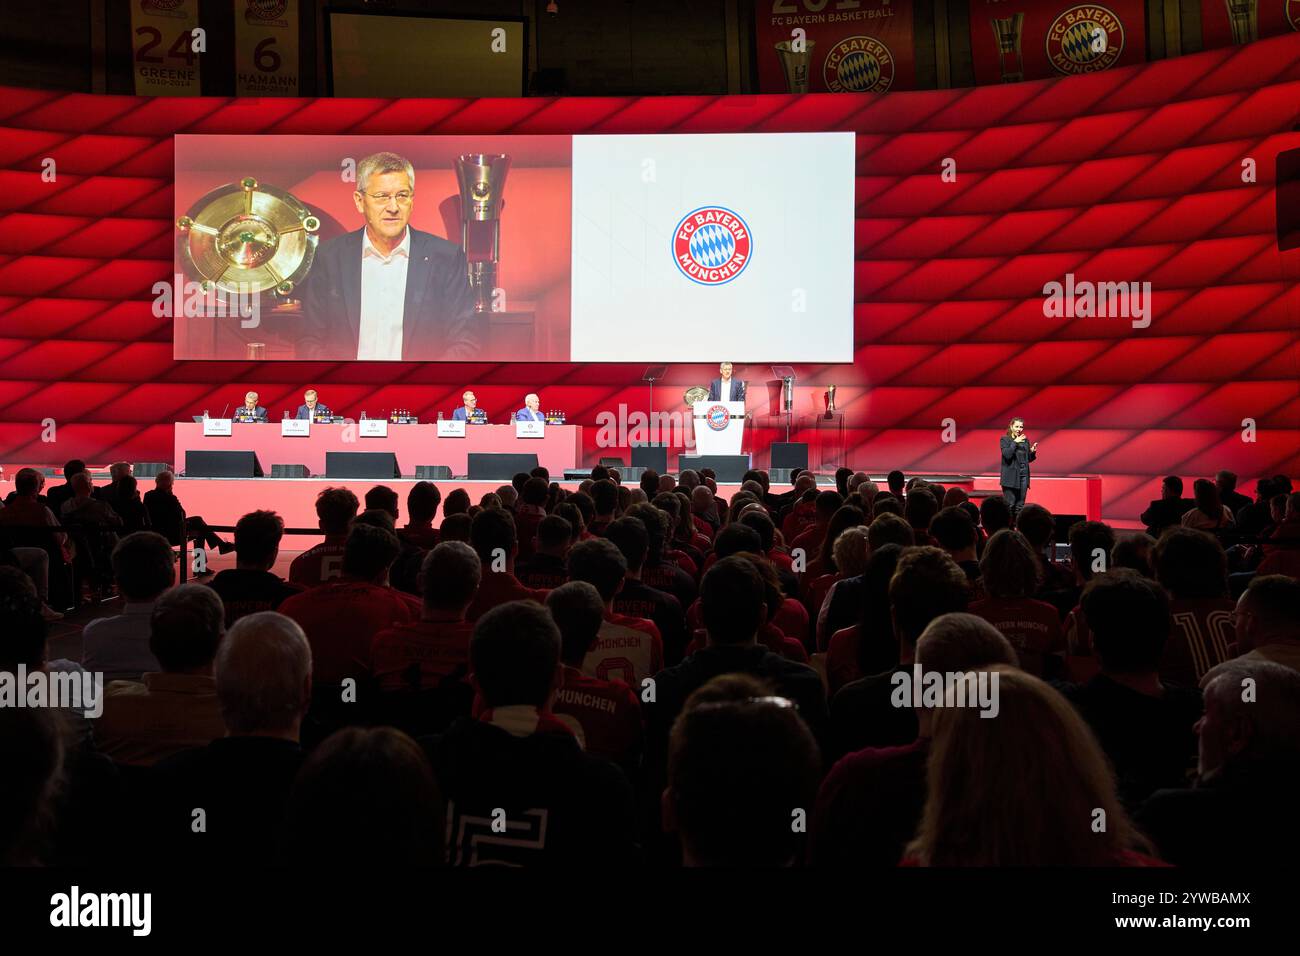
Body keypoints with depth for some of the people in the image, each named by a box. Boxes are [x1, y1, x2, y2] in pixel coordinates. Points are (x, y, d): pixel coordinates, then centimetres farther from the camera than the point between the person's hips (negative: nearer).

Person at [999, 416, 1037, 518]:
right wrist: (1015, 442, -17)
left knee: (1020, 505, 6)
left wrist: (1033, 452, -1)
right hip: (1011, 477, -5)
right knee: (1009, 505, -6)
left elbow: (1028, 459, 18)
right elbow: (1007, 455, -16)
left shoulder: (1025, 440, 13)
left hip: (1023, 476, 5)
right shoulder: (1005, 439, -2)